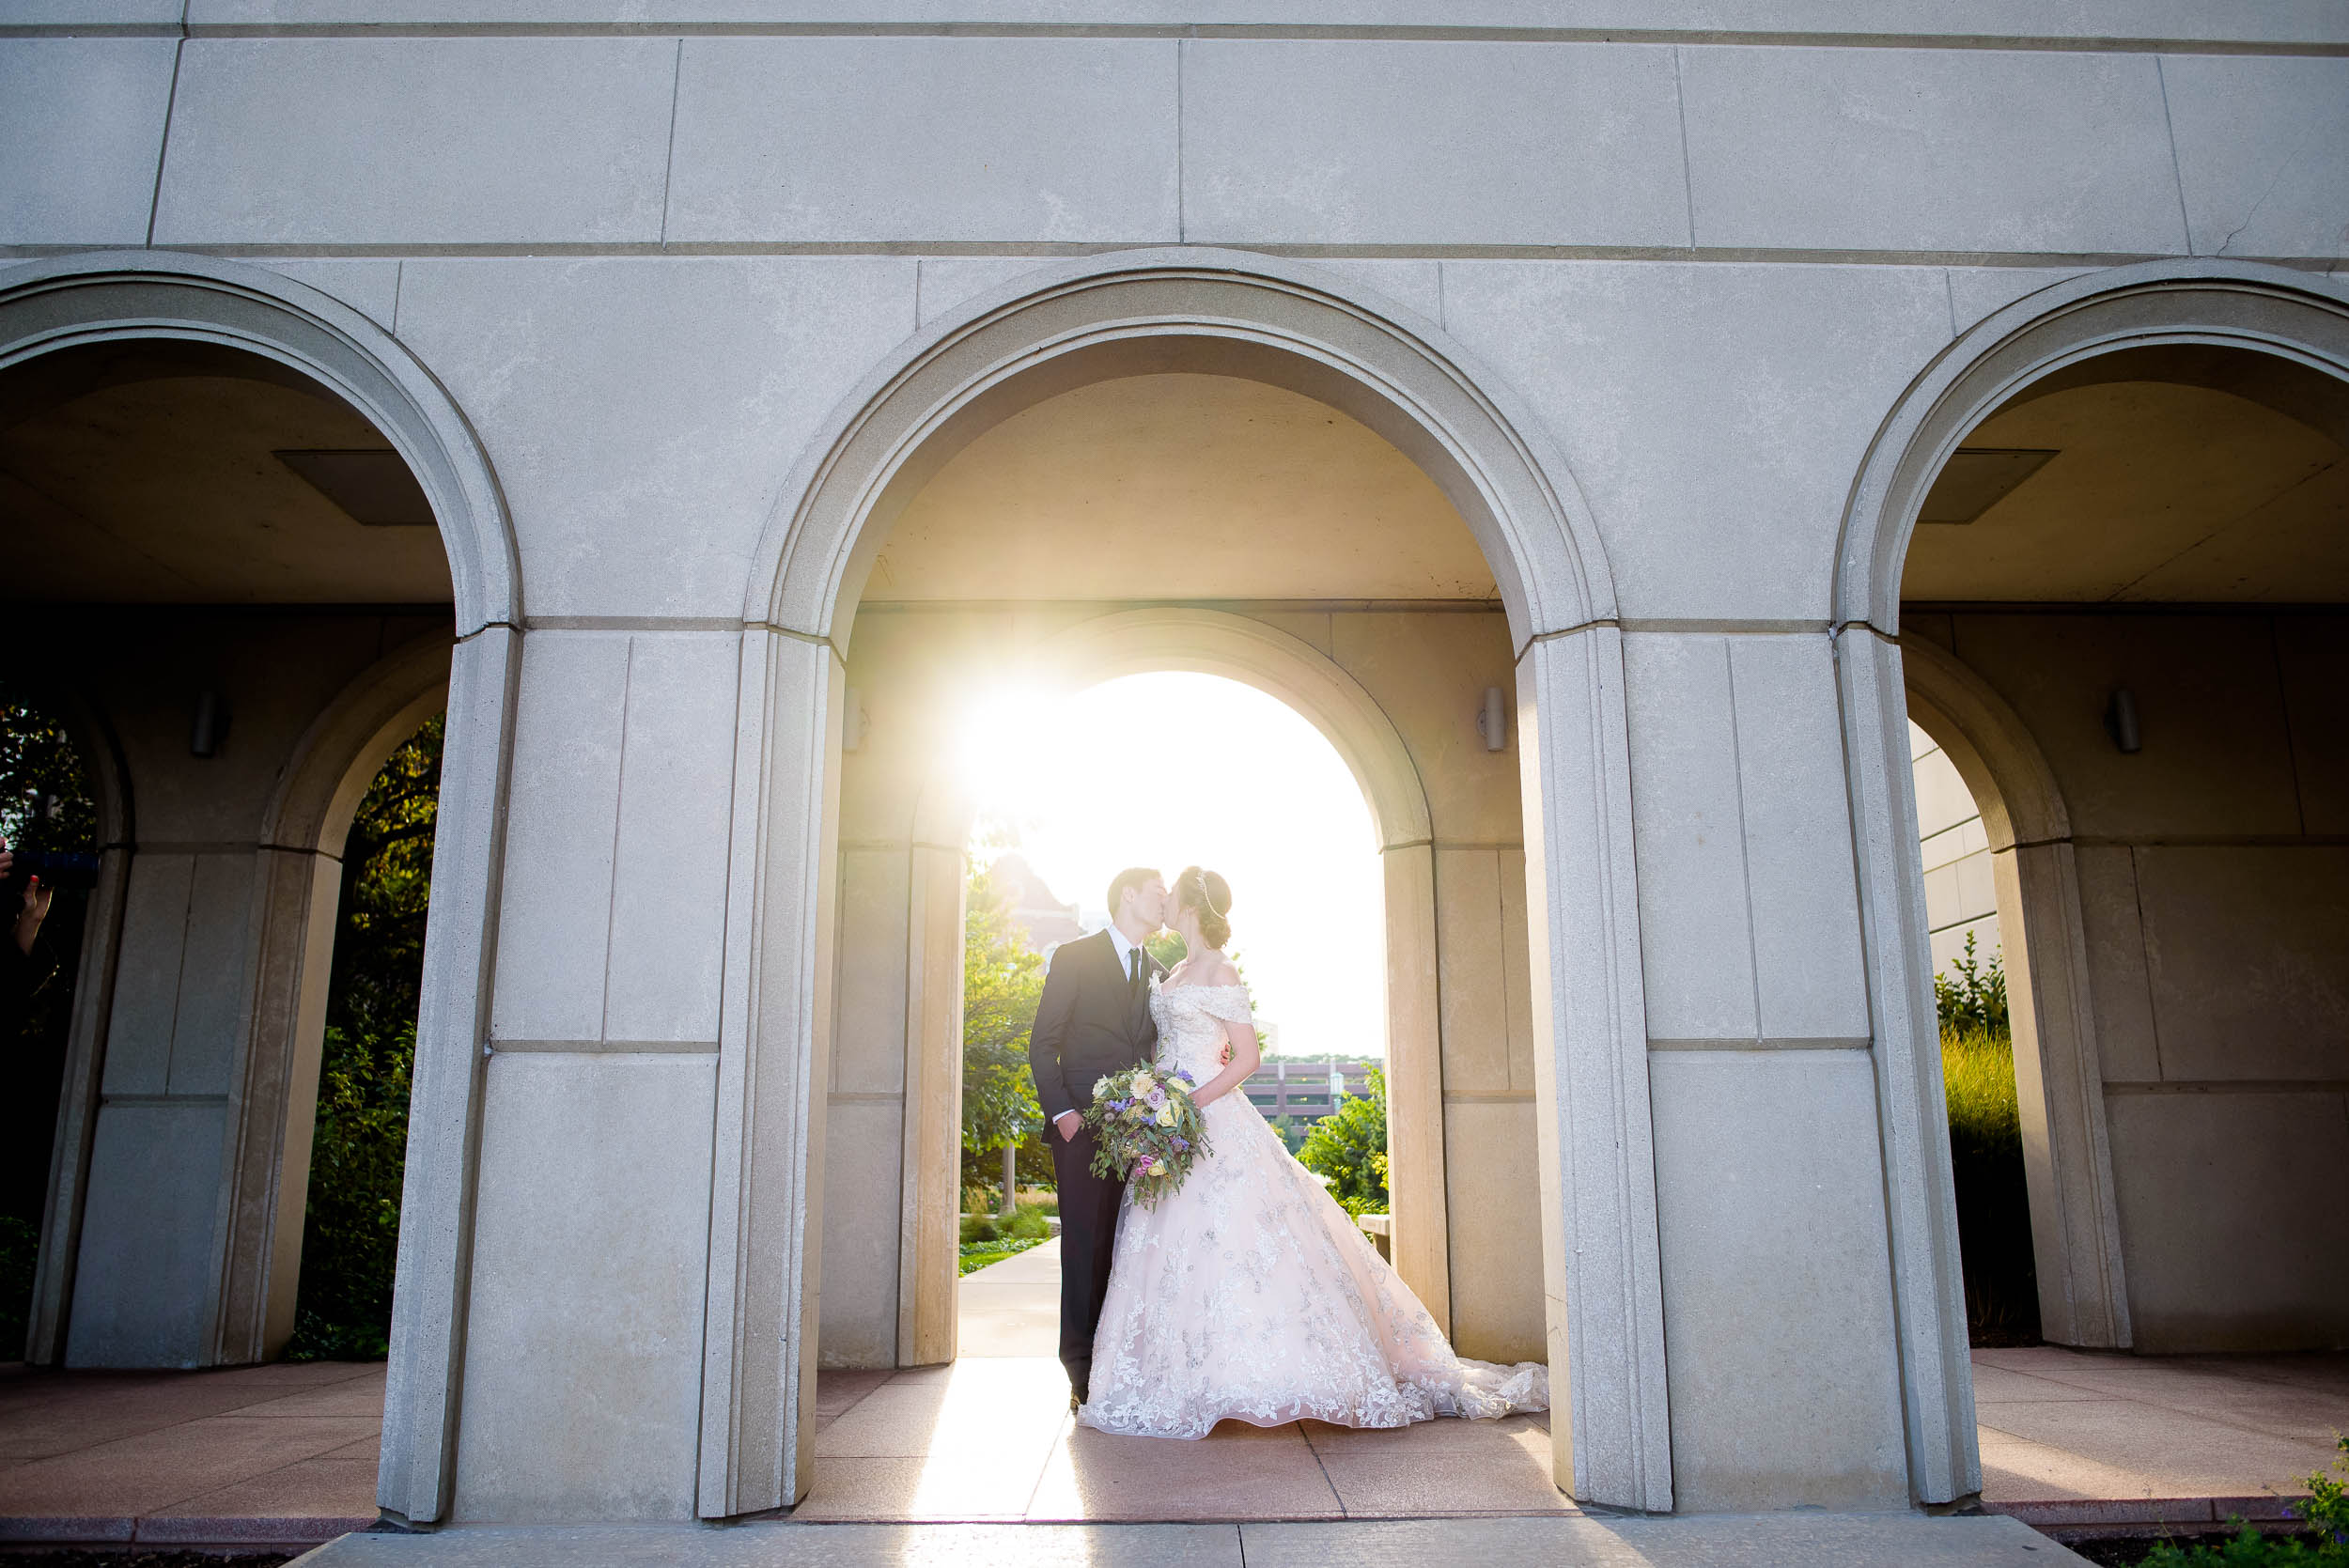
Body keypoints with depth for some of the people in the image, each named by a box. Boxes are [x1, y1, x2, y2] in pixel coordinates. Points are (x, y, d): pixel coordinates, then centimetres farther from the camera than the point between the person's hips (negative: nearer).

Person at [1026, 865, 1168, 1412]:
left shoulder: (1159, 973, 18)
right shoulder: (1074, 957, 3)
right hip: (1084, 1124, -4)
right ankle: (1084, 1370, 5)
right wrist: (1062, 1112, -10)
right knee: (1085, 1244, -3)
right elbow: (1043, 1043, 0)